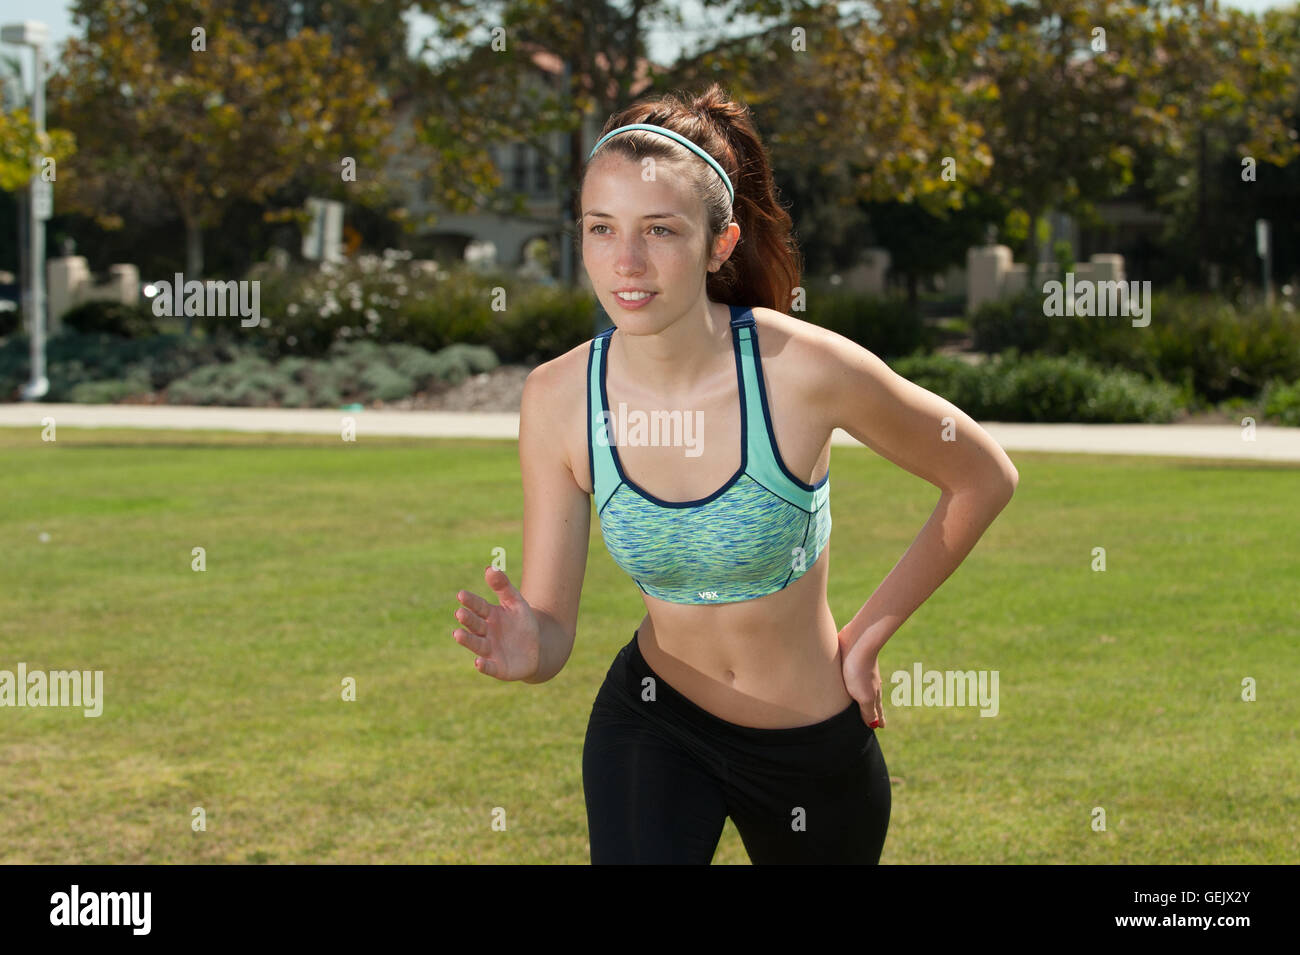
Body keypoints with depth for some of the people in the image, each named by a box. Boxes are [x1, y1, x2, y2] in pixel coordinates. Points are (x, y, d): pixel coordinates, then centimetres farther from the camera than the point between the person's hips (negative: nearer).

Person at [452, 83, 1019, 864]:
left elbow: (986, 479, -9)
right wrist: (527, 651, -37)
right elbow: (552, 627, -13)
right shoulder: (558, 399, -16)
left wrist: (872, 631, -6)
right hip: (650, 718, 1)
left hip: (815, 741, -1)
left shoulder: (805, 371, -25)